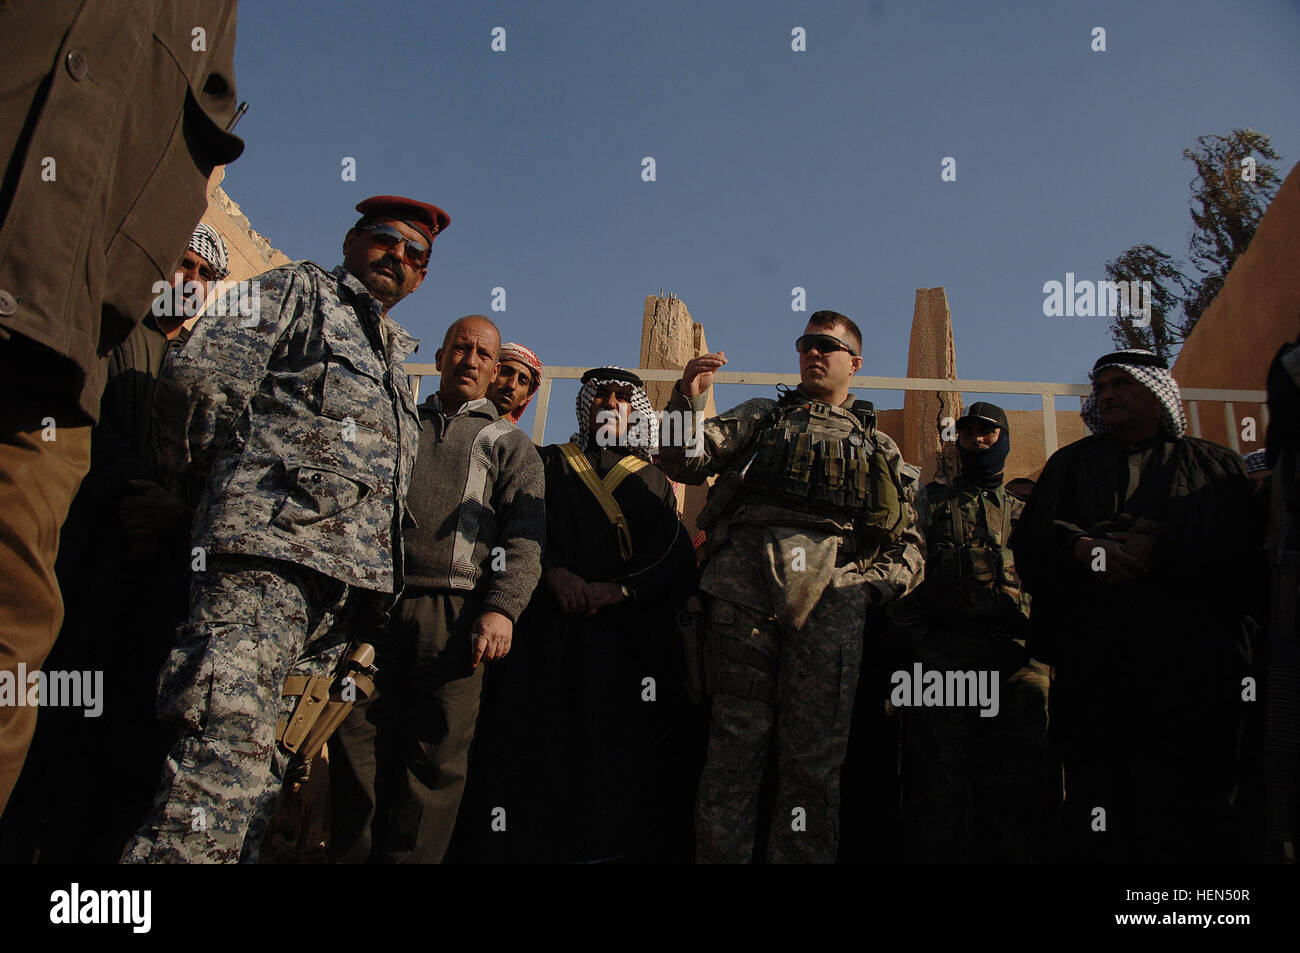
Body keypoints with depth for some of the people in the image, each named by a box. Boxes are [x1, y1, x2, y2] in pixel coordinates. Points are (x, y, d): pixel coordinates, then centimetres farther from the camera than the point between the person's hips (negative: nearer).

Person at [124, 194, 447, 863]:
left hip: (347, 578, 7)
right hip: (271, 546, -7)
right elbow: (200, 376, -1)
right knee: (229, 749, -21)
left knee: (264, 767, 2)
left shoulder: (391, 355, 33)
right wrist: (194, 482, 8)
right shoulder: (301, 290, 12)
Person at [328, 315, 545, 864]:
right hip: (373, 607, 2)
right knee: (358, 750, -1)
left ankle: (409, 857, 7)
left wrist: (501, 609, -12)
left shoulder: (510, 444, 16)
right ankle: (352, 855, 10)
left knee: (435, 760, -2)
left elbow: (524, 539, 4)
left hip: (455, 612, -2)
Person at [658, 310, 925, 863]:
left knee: (814, 754, -2)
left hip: (831, 595, 1)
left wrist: (876, 584, 3)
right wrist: (687, 400, -5)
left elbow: (910, 543, 22)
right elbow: (686, 463, 12)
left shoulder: (879, 448, 28)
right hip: (746, 583, -1)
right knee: (736, 740, -4)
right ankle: (720, 853, 1)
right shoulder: (761, 418, 26)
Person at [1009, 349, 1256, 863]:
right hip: (1089, 661, 2)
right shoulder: (1071, 463, 23)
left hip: (1189, 661, -1)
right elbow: (1029, 540, 9)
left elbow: (1238, 545, -1)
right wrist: (1083, 548, -10)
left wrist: (1155, 550, -14)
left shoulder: (1215, 464, 17)